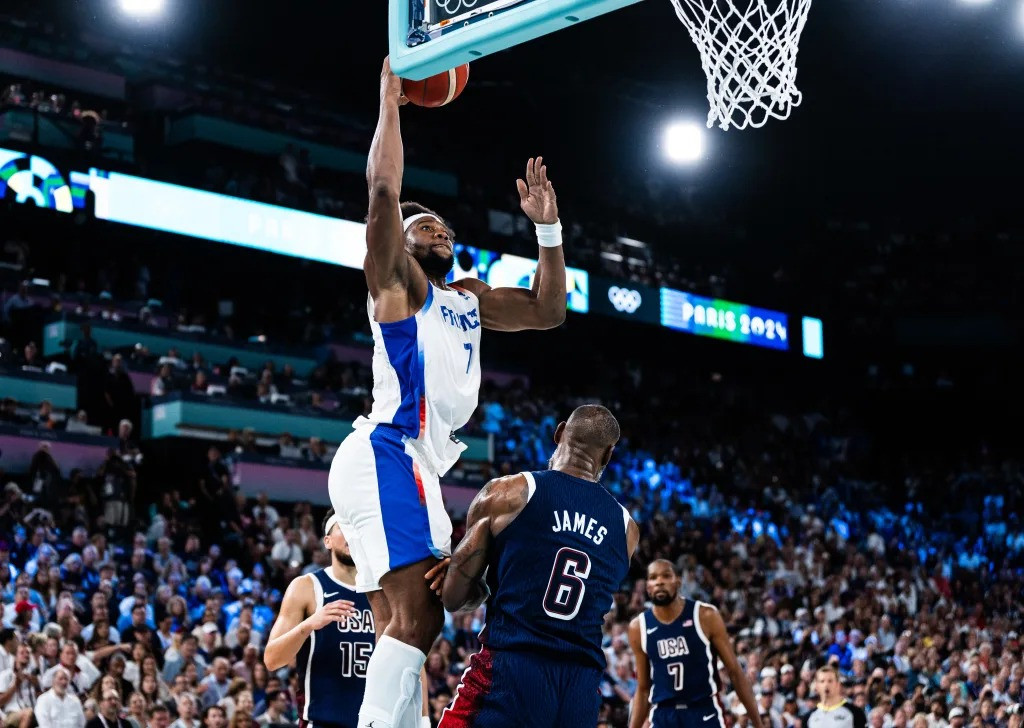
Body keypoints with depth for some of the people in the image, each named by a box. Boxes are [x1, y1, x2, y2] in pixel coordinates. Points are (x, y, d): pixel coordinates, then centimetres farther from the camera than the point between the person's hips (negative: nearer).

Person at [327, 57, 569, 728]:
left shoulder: (469, 299, 27)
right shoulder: (399, 283, 3)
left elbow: (547, 312, 30)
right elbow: (383, 189, -12)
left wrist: (548, 228, 22)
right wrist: (390, 100, -5)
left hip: (413, 466, 10)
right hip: (388, 456, -10)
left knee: (403, 626, 6)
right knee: (418, 618, -23)